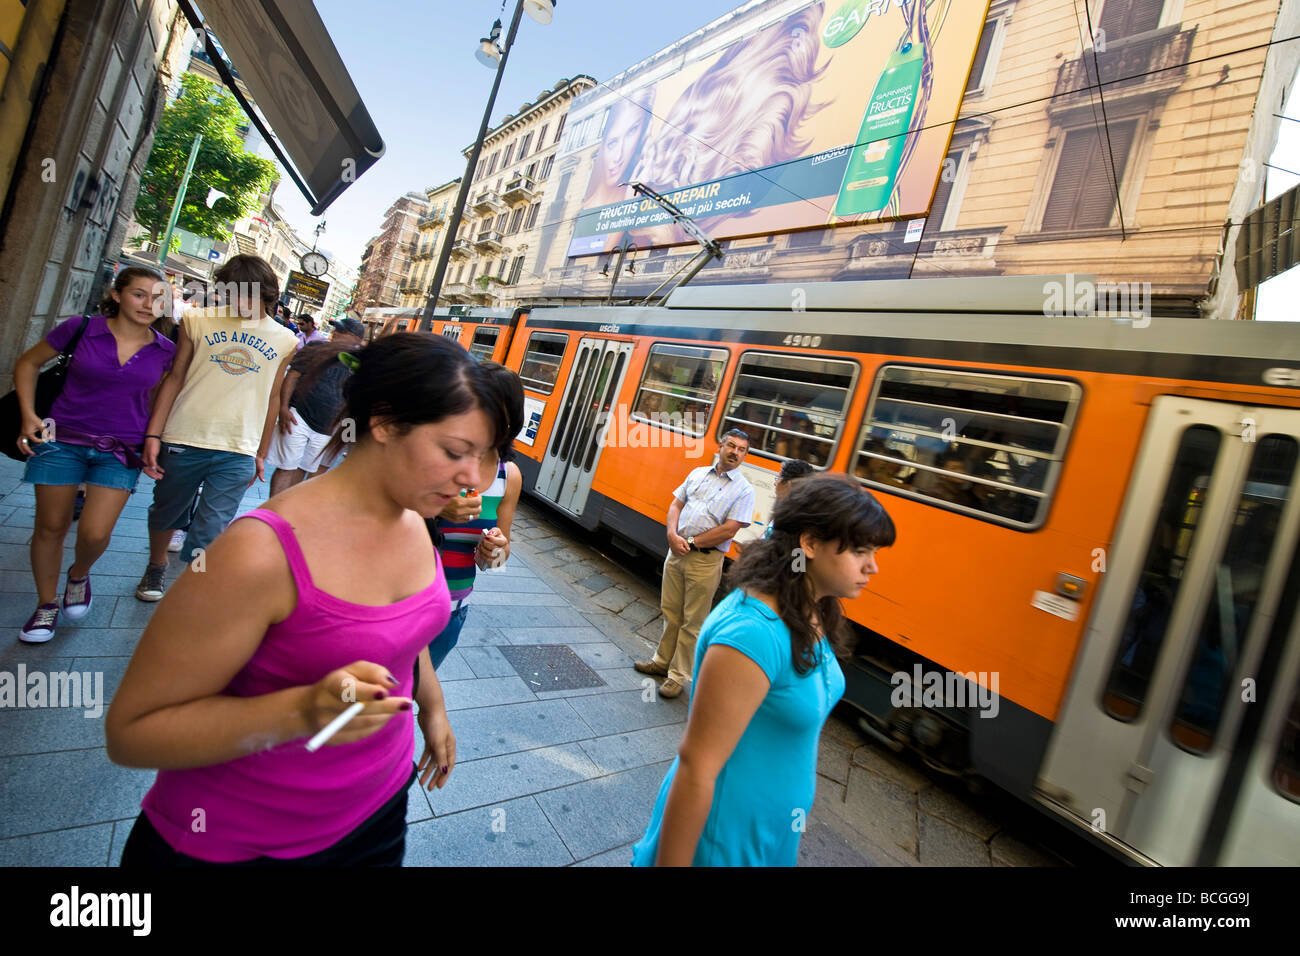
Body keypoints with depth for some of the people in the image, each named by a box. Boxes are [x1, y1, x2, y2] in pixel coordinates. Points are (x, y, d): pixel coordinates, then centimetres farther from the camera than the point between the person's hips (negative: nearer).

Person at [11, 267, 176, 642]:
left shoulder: (165, 351, -2)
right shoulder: (81, 328, -6)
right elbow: (28, 363, 7)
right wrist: (28, 415, -3)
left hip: (121, 451, 0)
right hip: (63, 441, 0)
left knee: (95, 533, -8)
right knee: (51, 527, 8)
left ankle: (79, 574, 28)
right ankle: (46, 604, 27)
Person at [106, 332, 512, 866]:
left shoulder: (414, 522, -7)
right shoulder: (263, 552, -28)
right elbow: (130, 731, -21)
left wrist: (432, 708, 20)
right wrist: (302, 711, -35)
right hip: (235, 846, -5)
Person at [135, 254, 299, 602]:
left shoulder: (284, 340, 3)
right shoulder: (199, 321, 1)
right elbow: (174, 378, 4)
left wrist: (261, 453, 12)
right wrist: (153, 434, -2)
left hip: (238, 455, -1)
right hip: (183, 442, 1)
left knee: (208, 540, -3)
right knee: (165, 514, 20)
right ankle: (156, 567, 46)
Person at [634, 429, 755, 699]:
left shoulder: (744, 490, -6)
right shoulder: (698, 474, 10)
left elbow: (729, 530, -14)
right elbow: (676, 505, 10)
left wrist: (691, 542, -12)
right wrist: (673, 535, -8)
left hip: (705, 561, -5)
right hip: (677, 552, 5)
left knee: (692, 623, 4)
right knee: (670, 612, 17)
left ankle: (679, 676, 18)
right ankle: (662, 662, 34)